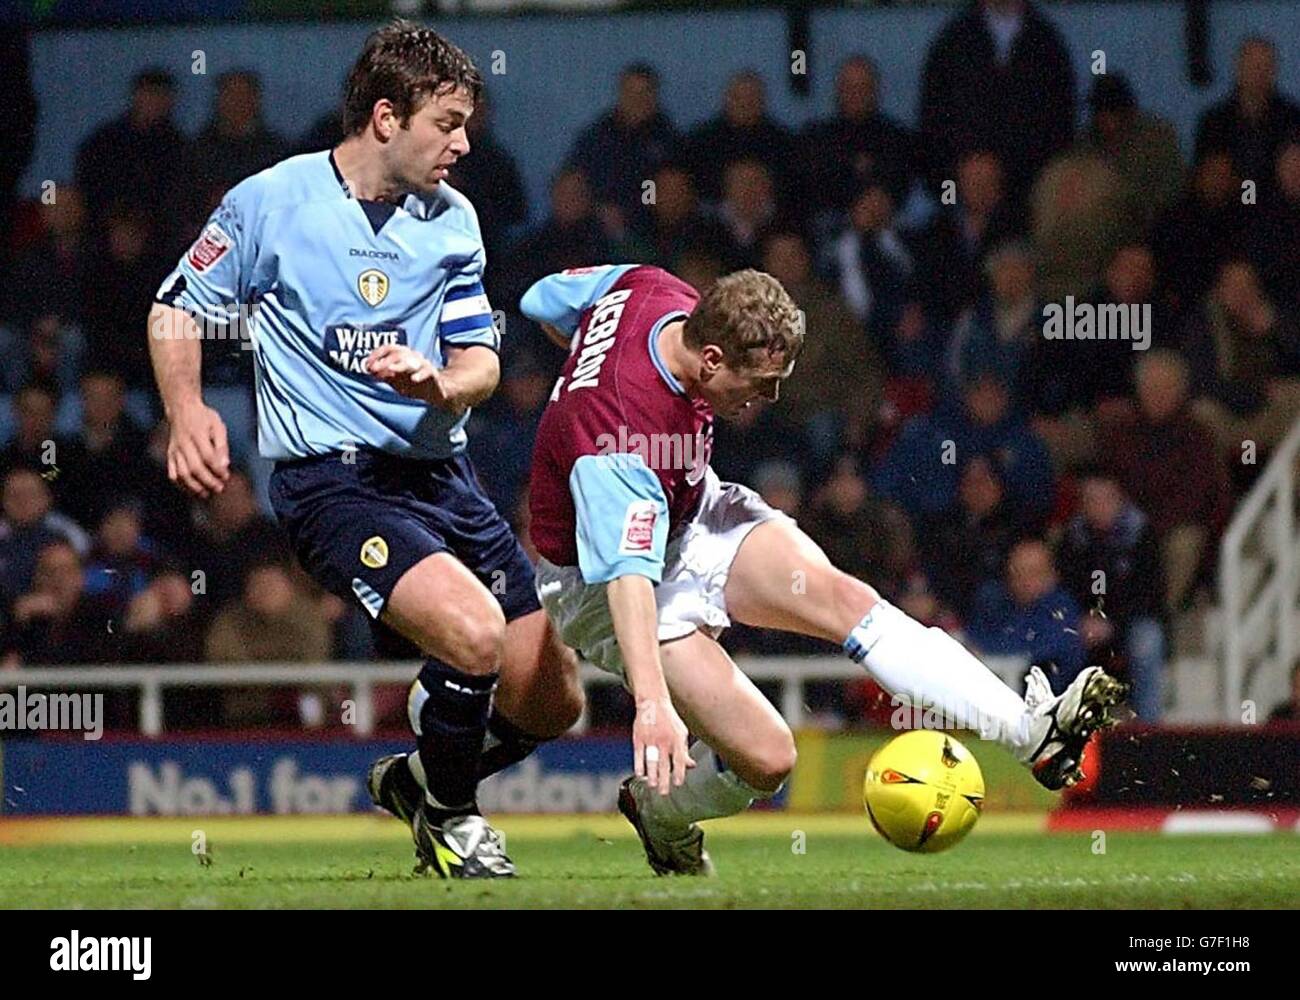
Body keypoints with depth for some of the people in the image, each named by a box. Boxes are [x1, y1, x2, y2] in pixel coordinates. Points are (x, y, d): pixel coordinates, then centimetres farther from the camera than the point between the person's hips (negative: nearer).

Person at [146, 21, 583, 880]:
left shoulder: (452, 219, 9)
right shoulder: (271, 202, -4)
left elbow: (481, 361, 9)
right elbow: (177, 310, 7)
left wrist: (440, 382, -15)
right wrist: (187, 412, -10)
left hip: (441, 476, 6)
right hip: (330, 480, -6)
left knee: (551, 702, 2)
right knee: (473, 632, -30)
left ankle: (418, 781, 33)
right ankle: (447, 812, -2)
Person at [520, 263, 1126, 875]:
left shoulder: (657, 294, -14)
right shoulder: (621, 438, -37)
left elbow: (544, 303, 4)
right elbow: (627, 574, -44)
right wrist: (652, 701, -53)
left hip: (694, 512, 8)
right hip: (599, 580, -8)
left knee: (840, 596, -19)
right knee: (767, 760, -18)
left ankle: (1033, 731, -26)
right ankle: (658, 814, 16)